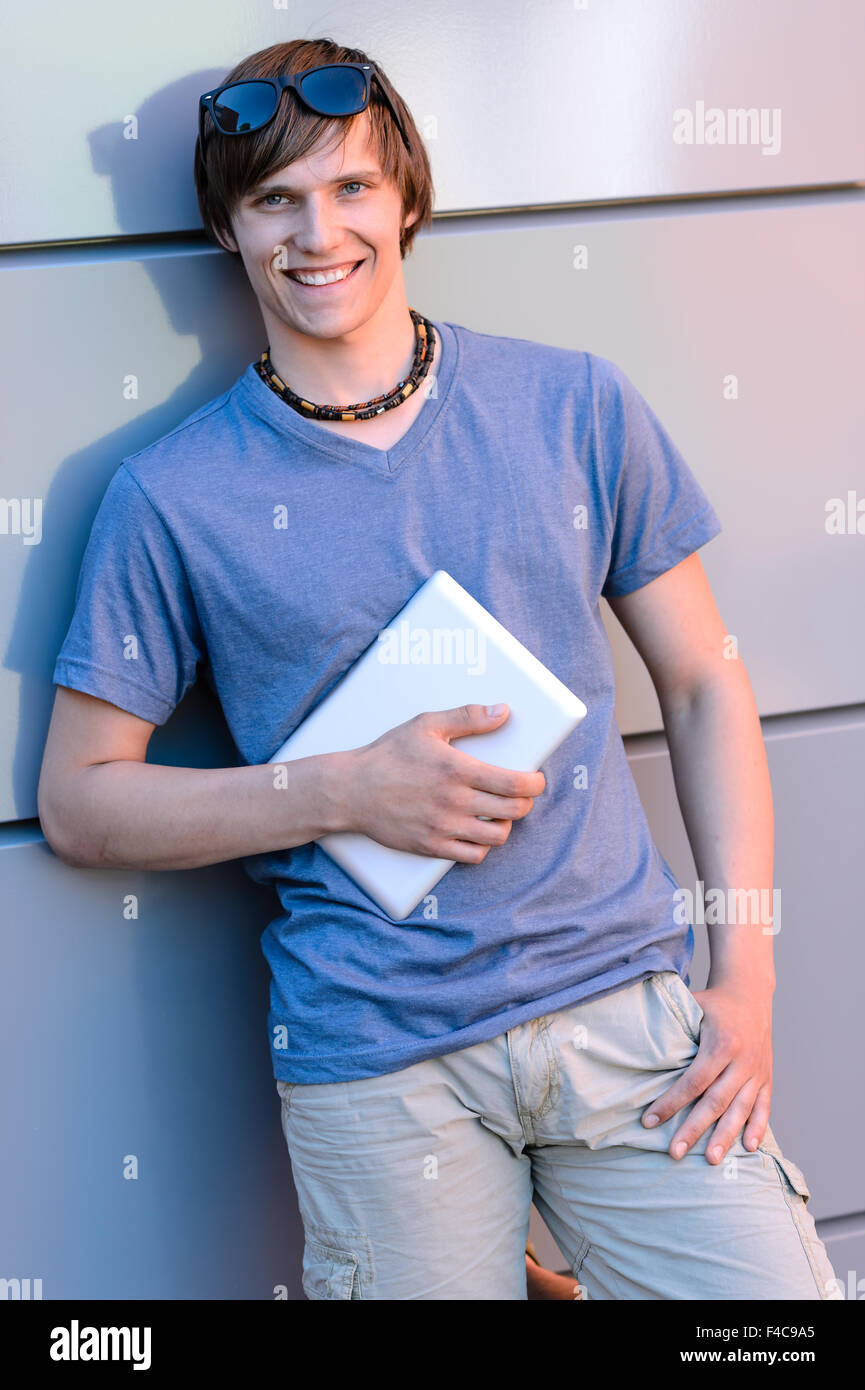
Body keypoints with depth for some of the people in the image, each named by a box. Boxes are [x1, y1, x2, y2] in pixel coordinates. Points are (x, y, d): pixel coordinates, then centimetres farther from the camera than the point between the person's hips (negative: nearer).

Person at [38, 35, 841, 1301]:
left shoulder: (578, 407, 5)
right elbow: (78, 802, 2)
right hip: (378, 1051, -1)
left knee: (775, 1285, -5)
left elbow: (703, 685, 9)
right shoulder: (172, 498, -1)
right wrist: (346, 790, -12)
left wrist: (747, 974, -1)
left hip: (628, 997, 2)